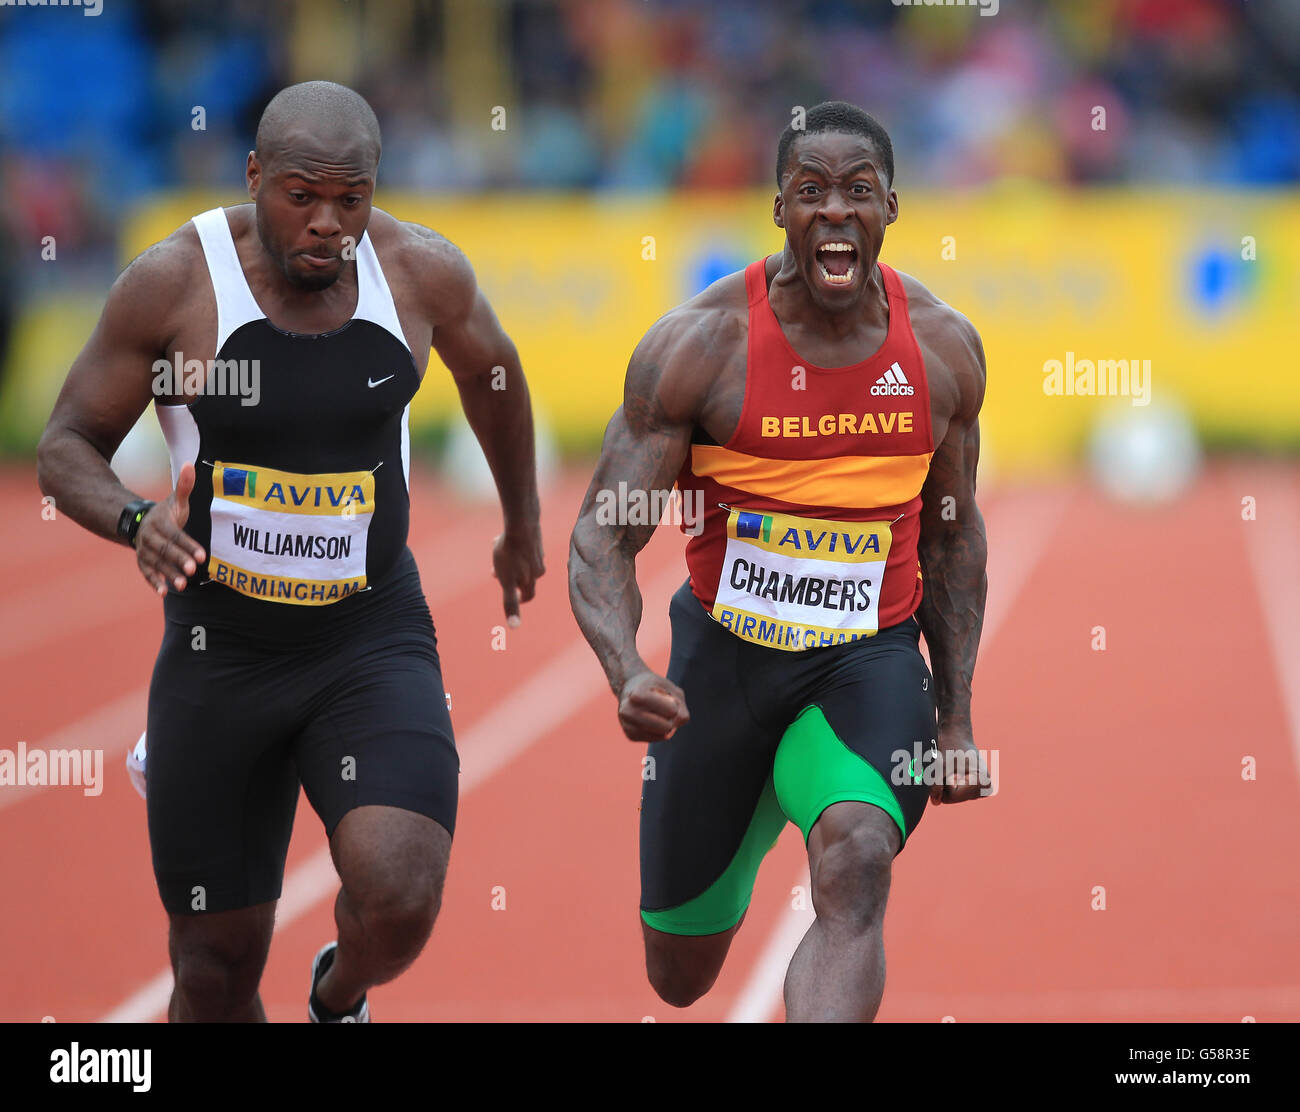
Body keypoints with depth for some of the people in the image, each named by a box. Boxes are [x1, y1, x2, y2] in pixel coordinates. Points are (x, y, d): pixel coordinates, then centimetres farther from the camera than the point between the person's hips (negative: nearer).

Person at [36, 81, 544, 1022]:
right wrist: (136, 524, -27)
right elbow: (67, 449, -5)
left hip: (374, 638, 0)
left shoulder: (421, 271, -7)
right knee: (217, 972, 5)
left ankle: (340, 994, 15)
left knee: (399, 902, -23)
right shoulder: (173, 283, -13)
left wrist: (524, 527, 29)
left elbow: (493, 373, 15)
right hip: (220, 650, 0)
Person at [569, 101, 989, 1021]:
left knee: (858, 863, -31)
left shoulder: (945, 348, -4)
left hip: (870, 658, 0)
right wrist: (626, 673, -33)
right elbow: (603, 537, -14)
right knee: (682, 975, 14)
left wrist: (956, 718, 10)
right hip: (722, 653, 0)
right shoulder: (699, 344, -14)